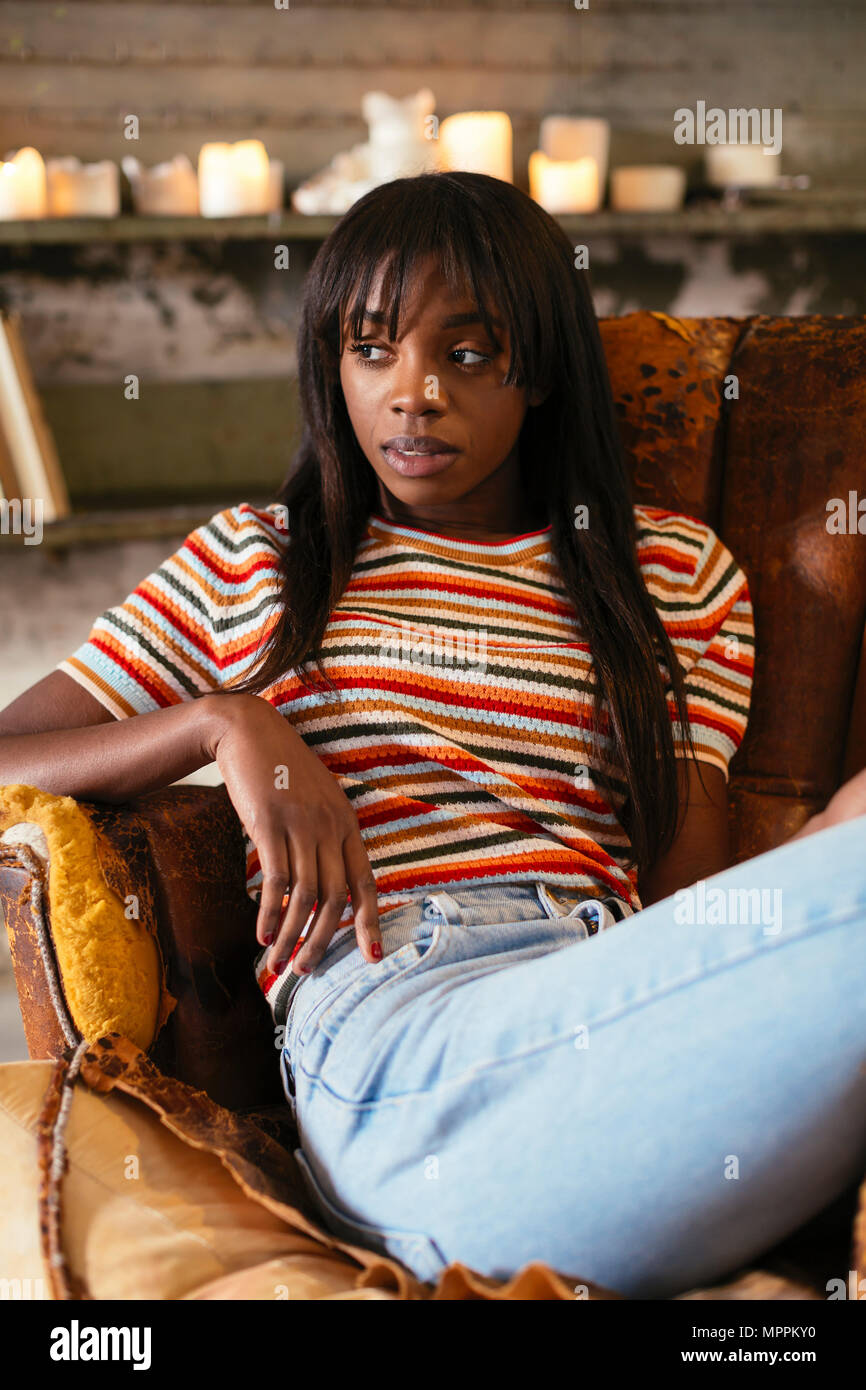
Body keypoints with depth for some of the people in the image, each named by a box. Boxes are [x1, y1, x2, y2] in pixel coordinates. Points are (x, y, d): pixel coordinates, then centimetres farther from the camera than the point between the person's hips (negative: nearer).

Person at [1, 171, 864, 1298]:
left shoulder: (672, 572, 25)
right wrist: (224, 723, 0)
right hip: (384, 1021, -3)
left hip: (607, 997, 4)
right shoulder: (253, 560, 23)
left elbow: (690, 896, 16)